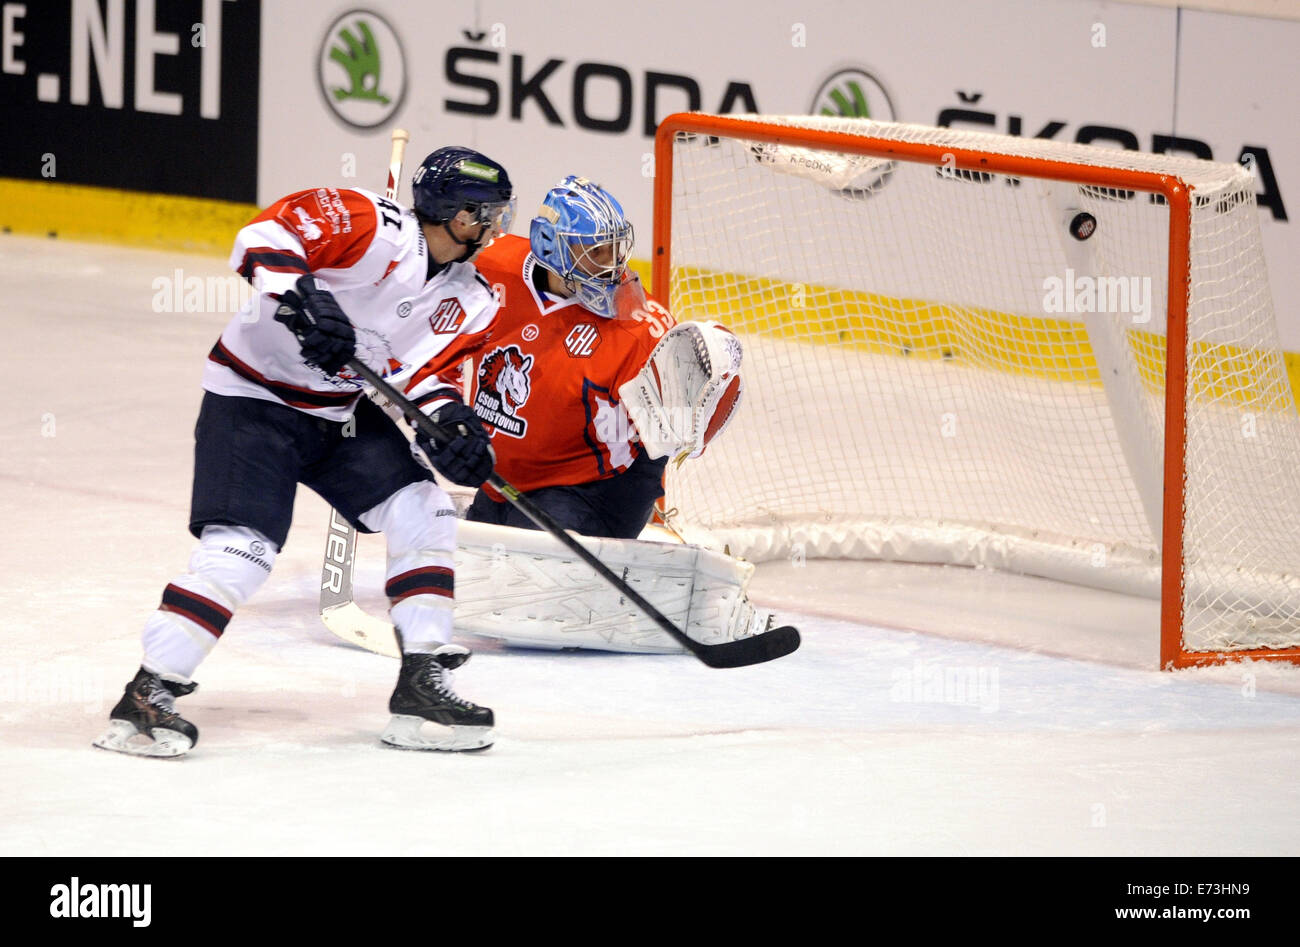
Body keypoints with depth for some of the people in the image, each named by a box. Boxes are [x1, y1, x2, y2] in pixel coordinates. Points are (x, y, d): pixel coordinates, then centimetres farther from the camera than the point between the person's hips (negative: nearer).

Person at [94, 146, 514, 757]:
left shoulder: (469, 303, 4)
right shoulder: (370, 225, -19)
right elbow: (266, 234, -26)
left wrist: (451, 425, -20)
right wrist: (301, 295, -42)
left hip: (344, 415, 8)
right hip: (254, 397, -8)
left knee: (423, 513, -7)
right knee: (242, 548, -19)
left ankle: (422, 685, 0)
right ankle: (147, 696, -15)